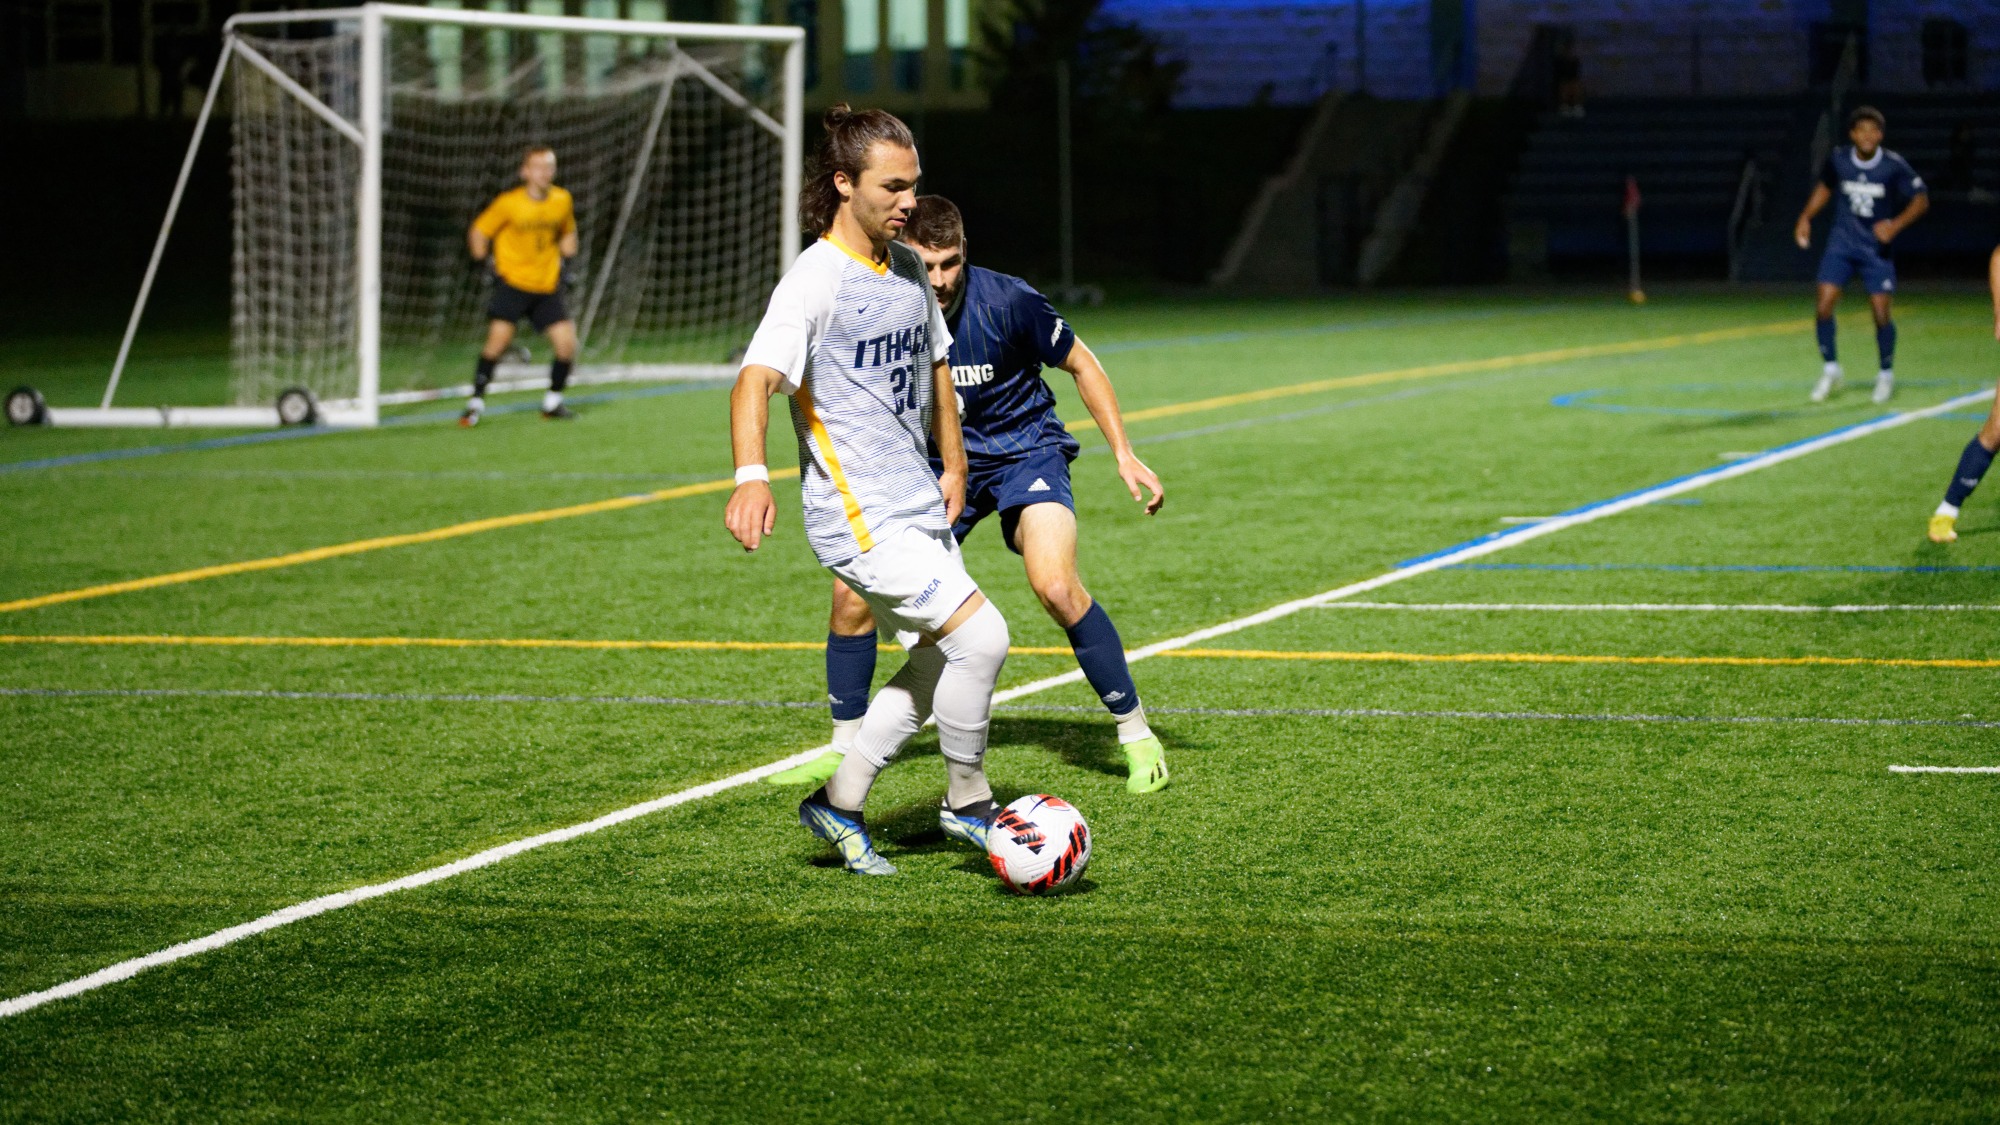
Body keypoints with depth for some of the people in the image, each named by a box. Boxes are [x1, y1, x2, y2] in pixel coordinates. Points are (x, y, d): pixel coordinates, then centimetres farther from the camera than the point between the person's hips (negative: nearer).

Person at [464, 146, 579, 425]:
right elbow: (479, 232, 0)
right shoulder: (509, 203, -10)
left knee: (567, 342, -6)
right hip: (512, 282, -4)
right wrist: (481, 253, -16)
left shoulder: (562, 201, 2)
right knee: (499, 337, -18)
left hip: (547, 287, 4)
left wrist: (567, 246, 4)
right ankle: (476, 403, -5)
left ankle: (553, 402, 16)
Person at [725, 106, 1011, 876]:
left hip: (918, 507, 9)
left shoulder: (908, 268, 10)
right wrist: (752, 476, -44)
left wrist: (953, 466, 24)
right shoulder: (814, 281, -16)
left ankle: (839, 806, 27)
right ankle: (967, 805, 3)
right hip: (859, 518, -9)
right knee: (982, 636, -16)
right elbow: (756, 379, -28)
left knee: (937, 661, 14)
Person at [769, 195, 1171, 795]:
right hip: (937, 462, 4)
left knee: (1056, 587, -27)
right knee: (854, 592, -6)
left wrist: (1124, 454, -8)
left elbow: (1081, 364, -8)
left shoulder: (1007, 301, -21)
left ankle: (1137, 735, -10)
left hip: (1025, 451, -4)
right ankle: (845, 749, 13)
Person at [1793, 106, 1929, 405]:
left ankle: (1886, 374, 19)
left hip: (1877, 246, -2)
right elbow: (1824, 187, 15)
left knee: (1881, 313, -5)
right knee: (1824, 305, -11)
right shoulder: (1838, 160, -6)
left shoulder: (1894, 166, -15)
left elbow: (1921, 200, -8)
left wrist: (1896, 225, -23)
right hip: (1842, 242, 2)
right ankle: (1830, 369, 10)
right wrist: (1805, 218, 5)